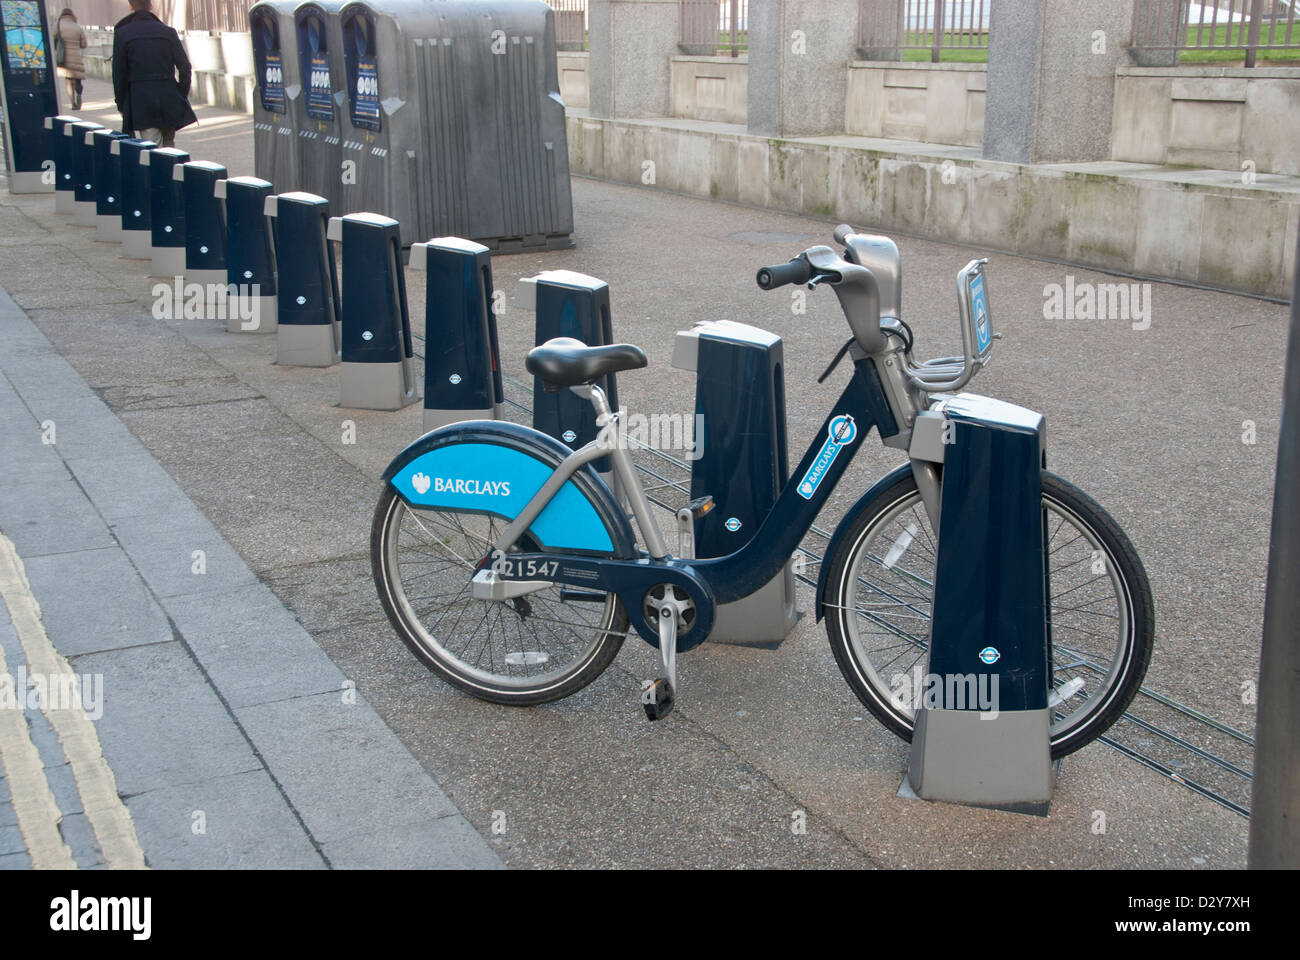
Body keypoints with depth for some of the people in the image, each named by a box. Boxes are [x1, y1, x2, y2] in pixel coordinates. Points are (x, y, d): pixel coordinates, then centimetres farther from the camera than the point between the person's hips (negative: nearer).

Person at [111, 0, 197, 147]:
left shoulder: (122, 33, -1)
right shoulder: (168, 32, 4)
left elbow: (119, 74, -1)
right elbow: (184, 67, 0)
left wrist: (121, 105, 7)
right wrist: (182, 97, 10)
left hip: (140, 101, -2)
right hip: (169, 97, 2)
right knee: (169, 146, 16)